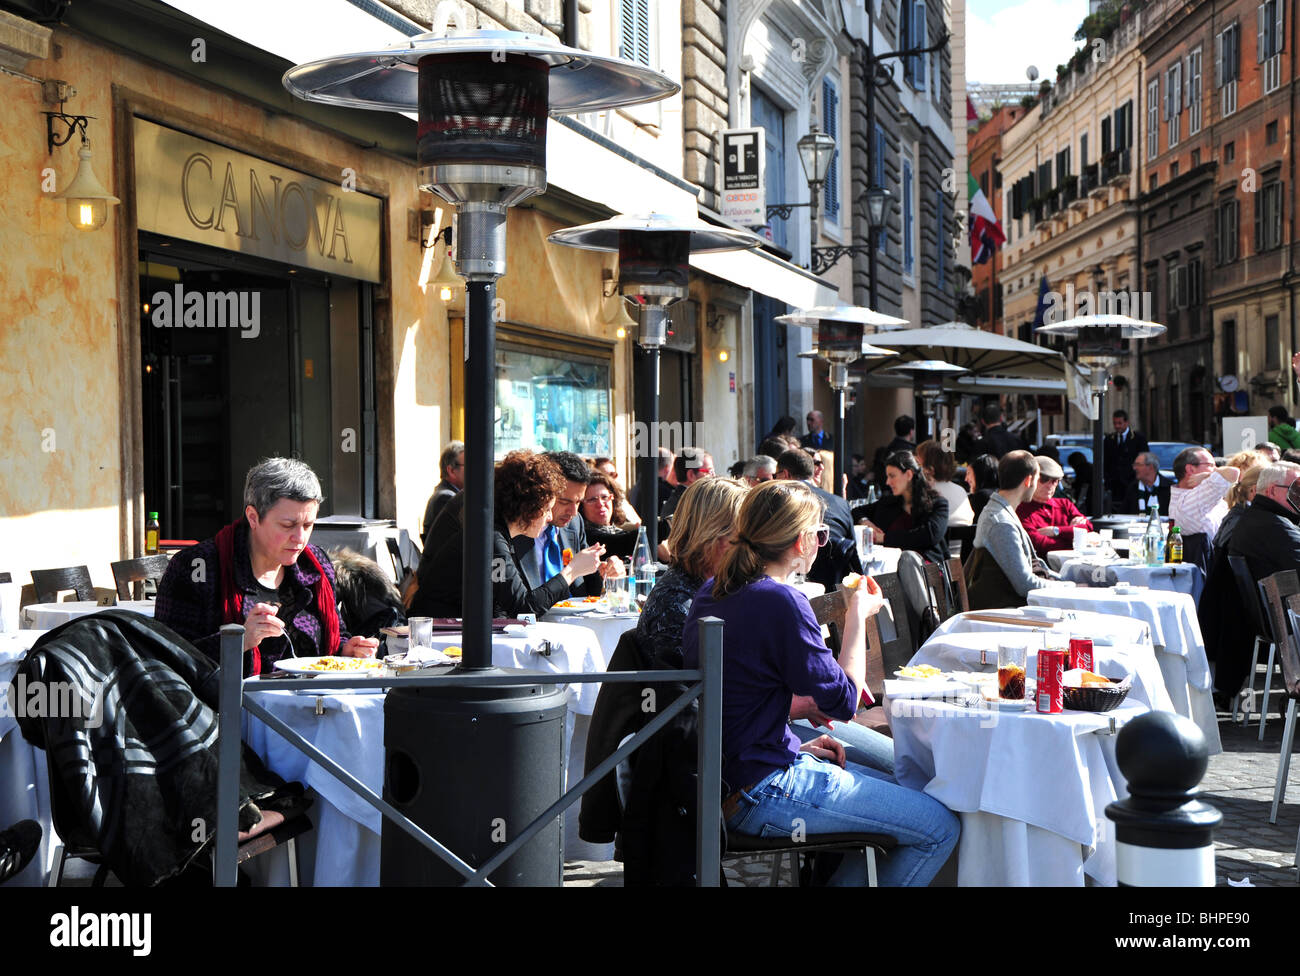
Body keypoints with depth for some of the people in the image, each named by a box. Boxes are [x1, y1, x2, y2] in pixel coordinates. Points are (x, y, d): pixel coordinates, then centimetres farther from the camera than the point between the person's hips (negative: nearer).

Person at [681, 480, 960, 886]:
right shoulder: (779, 601, -21)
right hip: (761, 793, -10)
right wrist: (858, 616, -2)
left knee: (897, 790, 21)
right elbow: (844, 701, -13)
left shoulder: (711, 592, 6)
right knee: (941, 826, -5)